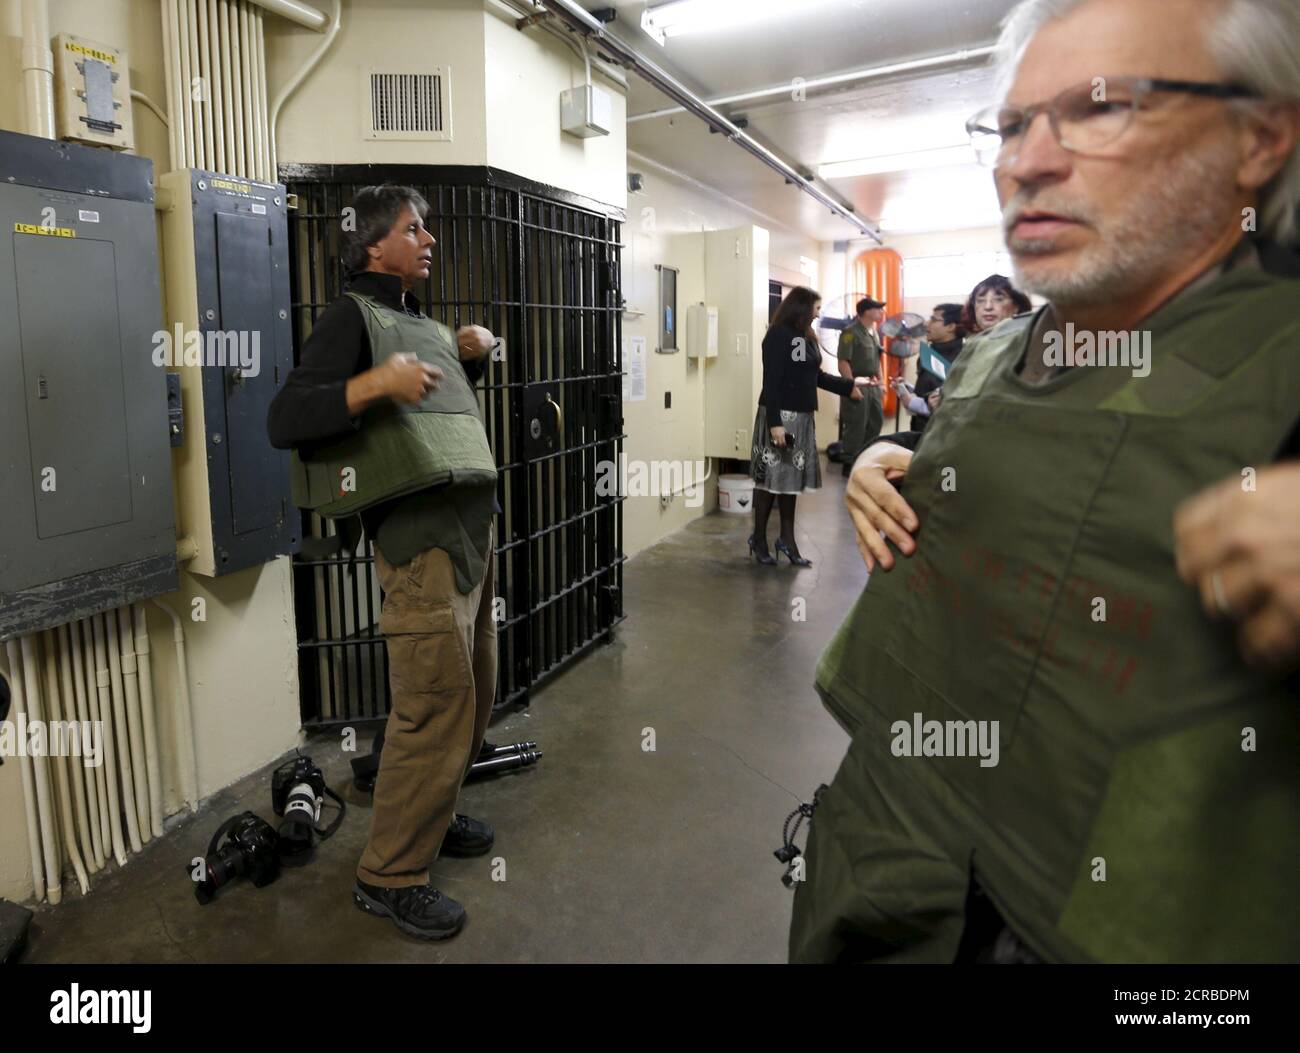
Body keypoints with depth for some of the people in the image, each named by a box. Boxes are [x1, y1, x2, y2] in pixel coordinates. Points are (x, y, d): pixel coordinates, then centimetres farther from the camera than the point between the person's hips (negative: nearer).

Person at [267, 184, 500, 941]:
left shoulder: (422, 322, 21)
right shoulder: (352, 316, -4)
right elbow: (284, 420, -15)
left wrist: (470, 356, 16)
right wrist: (375, 382, -28)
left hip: (474, 530, 9)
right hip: (421, 538, -9)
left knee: (474, 694, 15)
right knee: (437, 704, -8)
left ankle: (431, 815, 34)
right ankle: (390, 876, 7)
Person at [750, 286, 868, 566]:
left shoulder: (806, 337, 12)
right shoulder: (778, 336, -12)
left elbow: (815, 376, 19)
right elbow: (771, 382, -17)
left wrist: (849, 385, 22)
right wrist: (775, 422, -21)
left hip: (801, 416, 8)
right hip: (779, 415, -8)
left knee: (792, 477, 11)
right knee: (770, 477, -1)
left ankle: (787, 539, 20)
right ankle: (759, 538, 13)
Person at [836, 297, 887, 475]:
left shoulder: (873, 333, 15)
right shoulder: (851, 332, -12)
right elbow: (843, 362, -18)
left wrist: (881, 382, 16)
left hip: (873, 385, 9)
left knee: (876, 423, 13)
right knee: (855, 427, -5)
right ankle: (850, 464, 5)